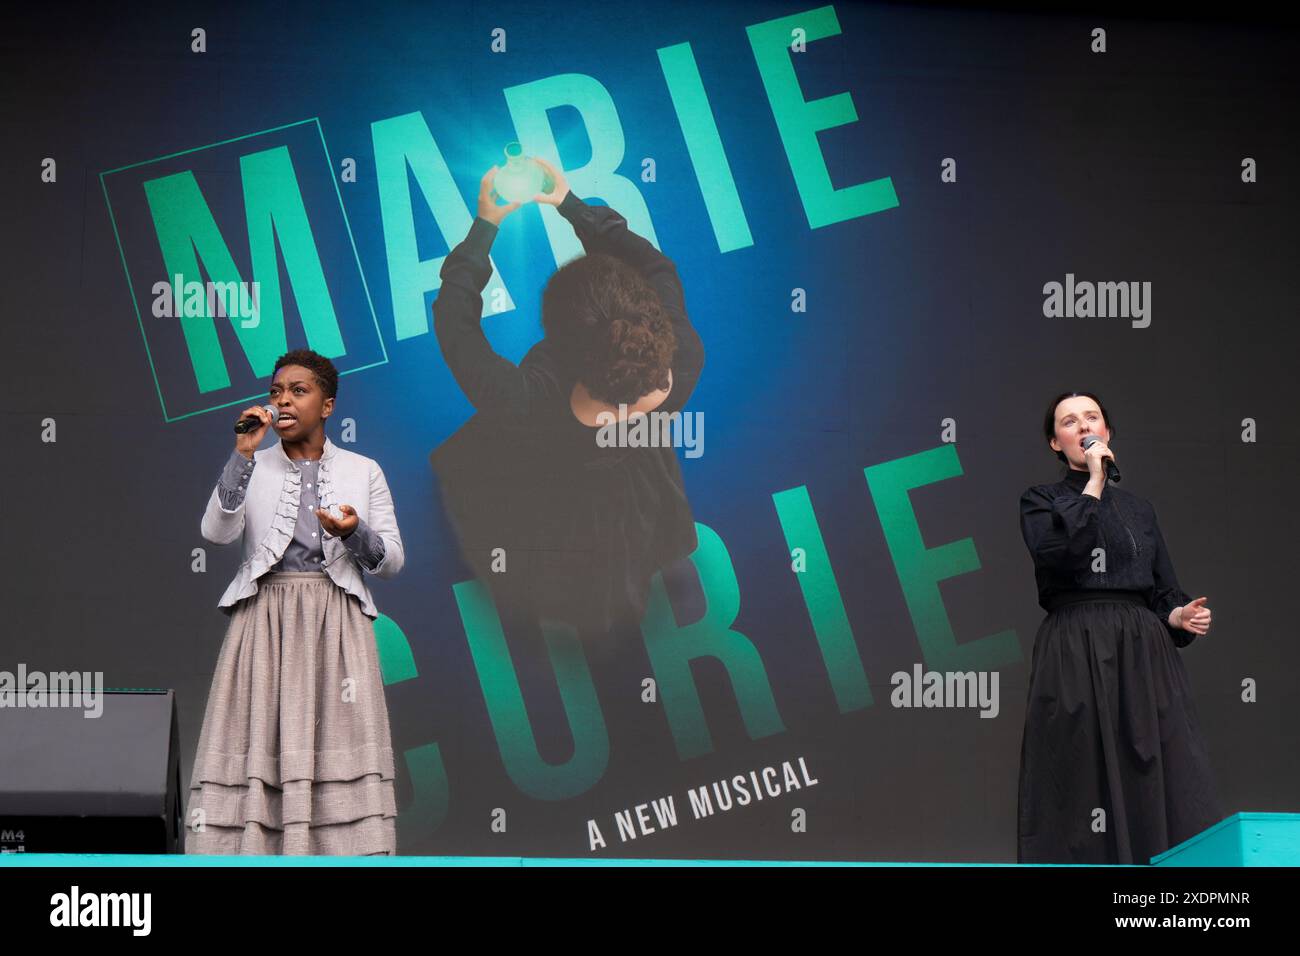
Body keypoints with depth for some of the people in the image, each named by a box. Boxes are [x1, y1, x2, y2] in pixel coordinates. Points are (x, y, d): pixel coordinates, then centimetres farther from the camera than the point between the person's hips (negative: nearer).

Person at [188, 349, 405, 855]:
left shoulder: (363, 471, 10)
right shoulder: (252, 467, 11)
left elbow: (392, 560, 7)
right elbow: (216, 532, -7)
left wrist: (355, 533, -13)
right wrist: (243, 453, -12)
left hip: (336, 623, 0)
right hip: (264, 619, 0)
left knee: (336, 746, -8)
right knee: (258, 739, -8)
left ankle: (344, 849, -8)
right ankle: (249, 846, -7)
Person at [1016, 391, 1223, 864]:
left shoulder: (1138, 509, 19)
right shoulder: (1041, 501, 6)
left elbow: (1163, 592, 18)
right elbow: (1055, 552, -16)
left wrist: (1179, 616, -4)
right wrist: (1093, 483, -11)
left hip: (1143, 657, 4)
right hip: (1074, 659, -4)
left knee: (1159, 790, -5)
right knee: (1085, 785, -8)